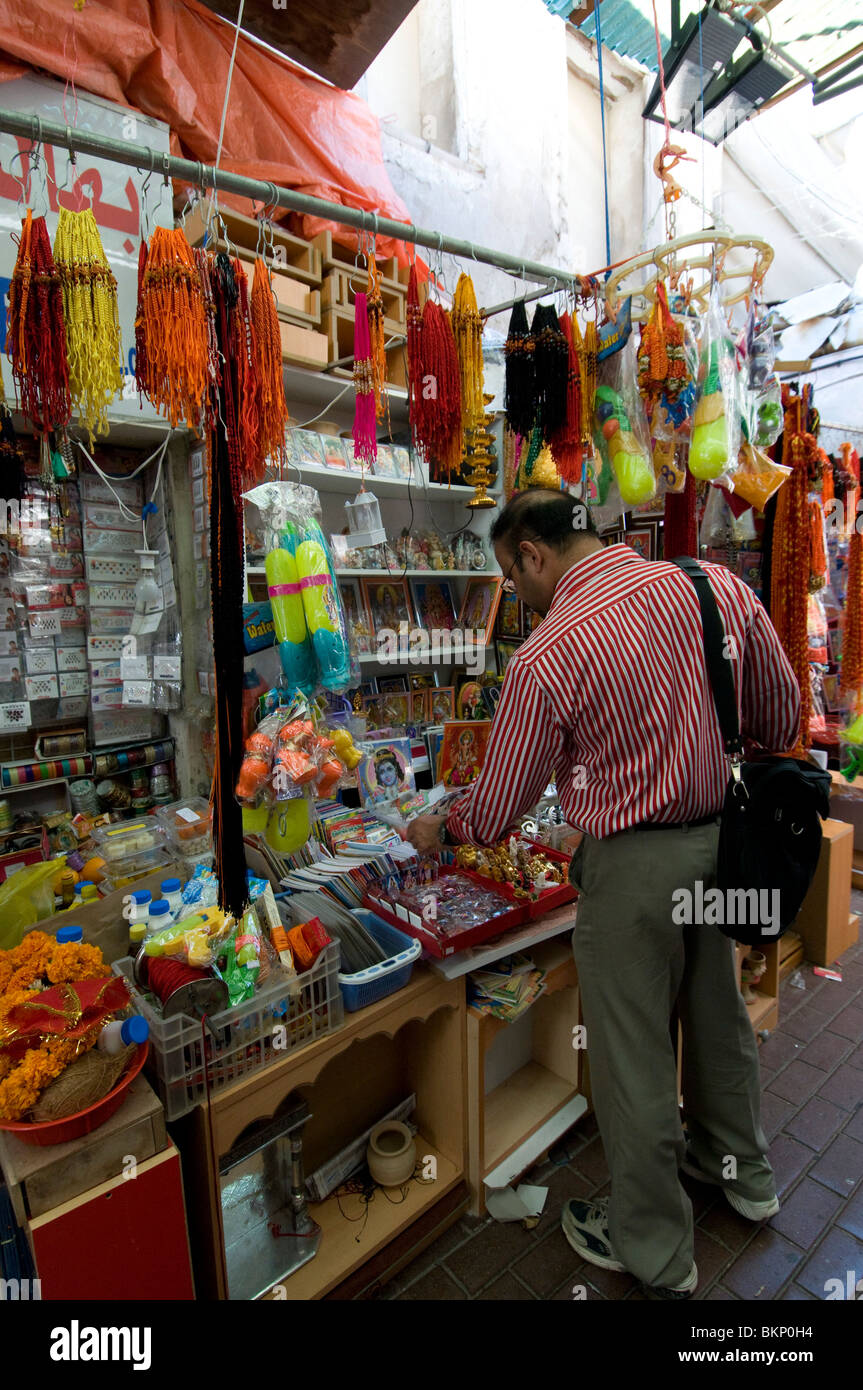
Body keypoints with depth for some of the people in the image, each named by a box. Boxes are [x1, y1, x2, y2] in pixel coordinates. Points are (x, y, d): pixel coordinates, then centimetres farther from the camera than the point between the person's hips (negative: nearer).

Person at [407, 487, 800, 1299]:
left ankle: (654, 1254, 41)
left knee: (631, 1056, 15)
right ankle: (741, 1172, 55)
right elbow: (782, 720, 5)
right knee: (717, 1013, 28)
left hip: (633, 865, -6)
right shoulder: (721, 588, -4)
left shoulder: (545, 658, -21)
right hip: (723, 837, 7)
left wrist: (439, 830, 8)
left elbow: (496, 812, -12)